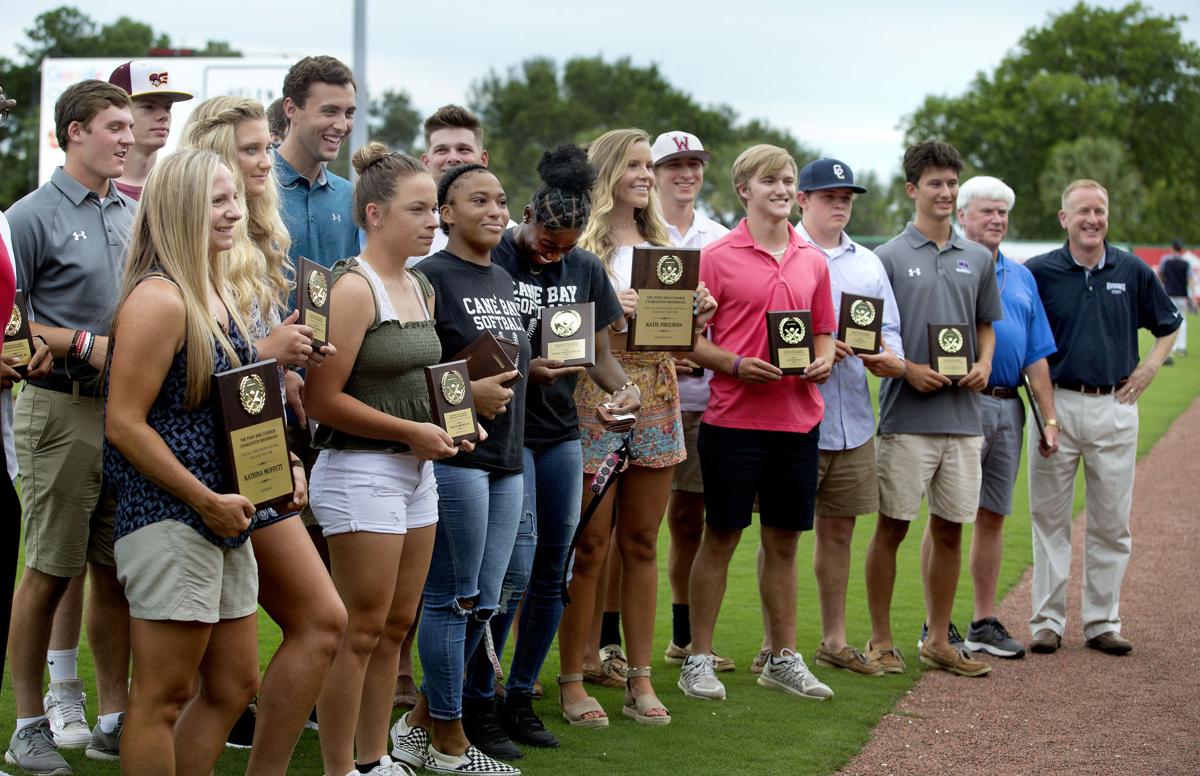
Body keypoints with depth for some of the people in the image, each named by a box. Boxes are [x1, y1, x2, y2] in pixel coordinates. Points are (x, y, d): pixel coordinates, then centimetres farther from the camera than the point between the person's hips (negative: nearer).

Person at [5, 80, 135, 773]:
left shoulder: (135, 214, 14)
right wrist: (85, 344, -14)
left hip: (130, 409, 6)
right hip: (62, 410, -6)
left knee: (116, 573, 9)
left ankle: (114, 719, 16)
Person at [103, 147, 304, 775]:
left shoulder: (217, 295, 14)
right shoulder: (158, 299, -15)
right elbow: (124, 422, -19)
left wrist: (281, 464, 8)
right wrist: (207, 500, -18)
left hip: (221, 519, 10)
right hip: (167, 519, -10)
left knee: (234, 687, 14)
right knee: (162, 697, -2)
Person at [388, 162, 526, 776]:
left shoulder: (505, 282, 17)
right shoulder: (431, 278, -8)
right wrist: (468, 393, -20)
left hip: (505, 459, 8)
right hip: (454, 456, -8)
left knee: (482, 604, 10)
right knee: (452, 599, 0)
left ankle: (419, 725, 23)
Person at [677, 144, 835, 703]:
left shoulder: (812, 260, 11)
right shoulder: (718, 257, -3)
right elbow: (690, 338, -3)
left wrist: (823, 361, -2)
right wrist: (737, 365, -18)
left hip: (798, 420, 4)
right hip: (734, 419, -4)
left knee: (784, 541, 11)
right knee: (720, 537, 2)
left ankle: (783, 658, 20)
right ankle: (699, 659, 11)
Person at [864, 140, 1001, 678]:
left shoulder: (978, 259, 12)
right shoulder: (889, 257, -2)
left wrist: (984, 363, 1)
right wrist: (908, 369, -16)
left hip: (963, 417, 4)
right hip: (906, 416, -4)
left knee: (950, 529, 8)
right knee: (892, 527, 0)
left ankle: (939, 640, 18)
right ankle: (881, 641, 9)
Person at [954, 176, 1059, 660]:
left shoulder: (1021, 277, 18)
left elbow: (1036, 356, 17)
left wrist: (1050, 418, 11)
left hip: (1008, 408, 6)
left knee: (993, 516, 10)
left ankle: (985, 623, 16)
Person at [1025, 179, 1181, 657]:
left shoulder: (1133, 272, 5)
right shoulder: (1039, 272, -1)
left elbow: (1168, 324, 19)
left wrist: (1150, 367, 5)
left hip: (1115, 407, 2)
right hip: (1056, 404, -2)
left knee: (1112, 523, 6)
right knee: (1049, 518, 3)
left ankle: (1102, 622, 14)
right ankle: (1047, 620, 11)